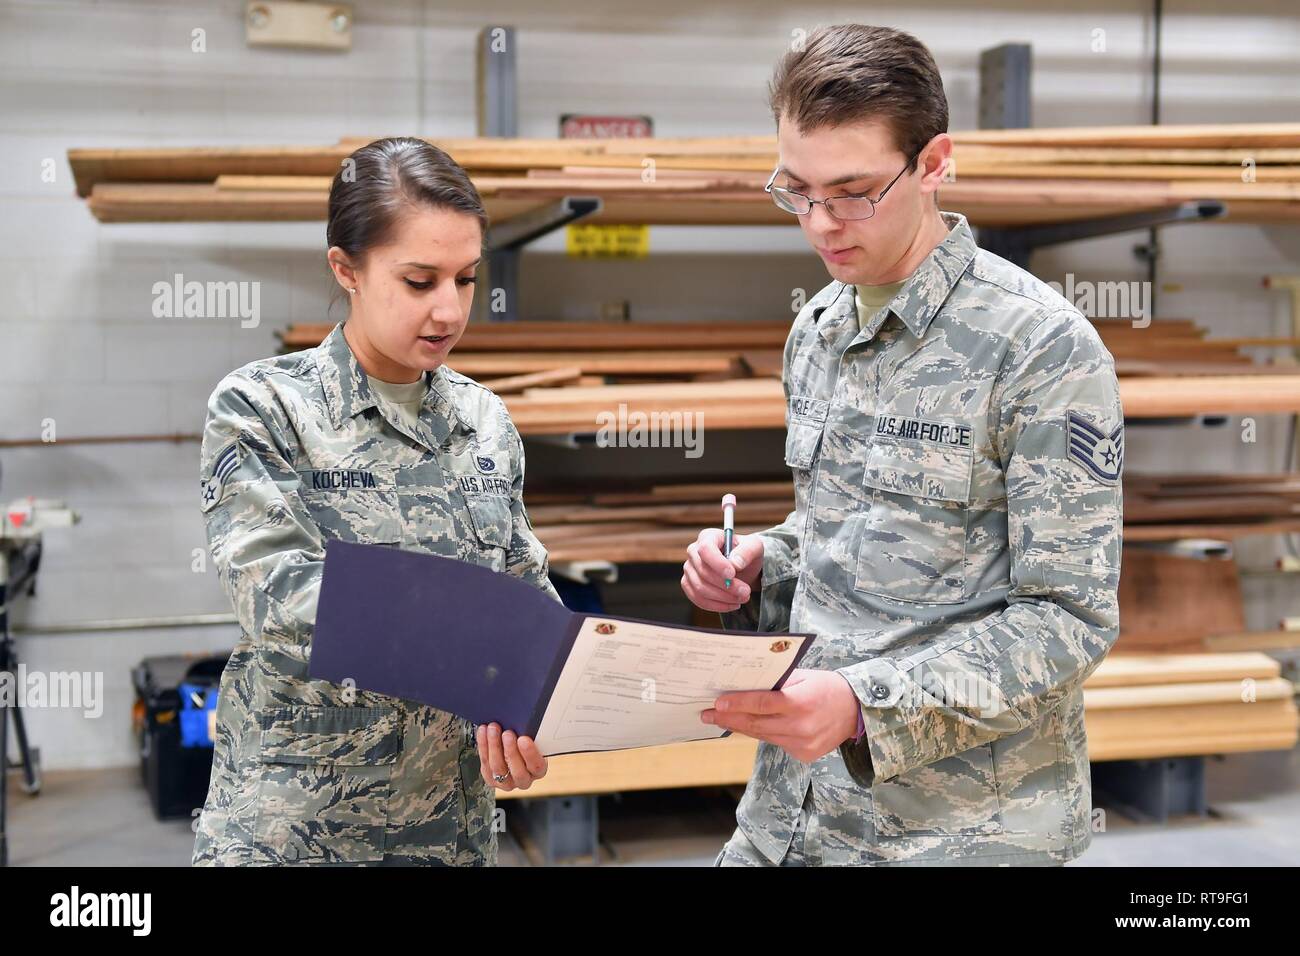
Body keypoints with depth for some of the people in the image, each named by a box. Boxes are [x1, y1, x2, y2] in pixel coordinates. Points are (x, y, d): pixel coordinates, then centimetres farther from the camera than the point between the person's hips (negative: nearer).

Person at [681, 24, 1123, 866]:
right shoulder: (818, 329, 5)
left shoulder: (1044, 347, -16)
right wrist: (758, 568, -3)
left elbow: (1070, 618, -17)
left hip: (960, 826, -6)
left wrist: (866, 706, -27)